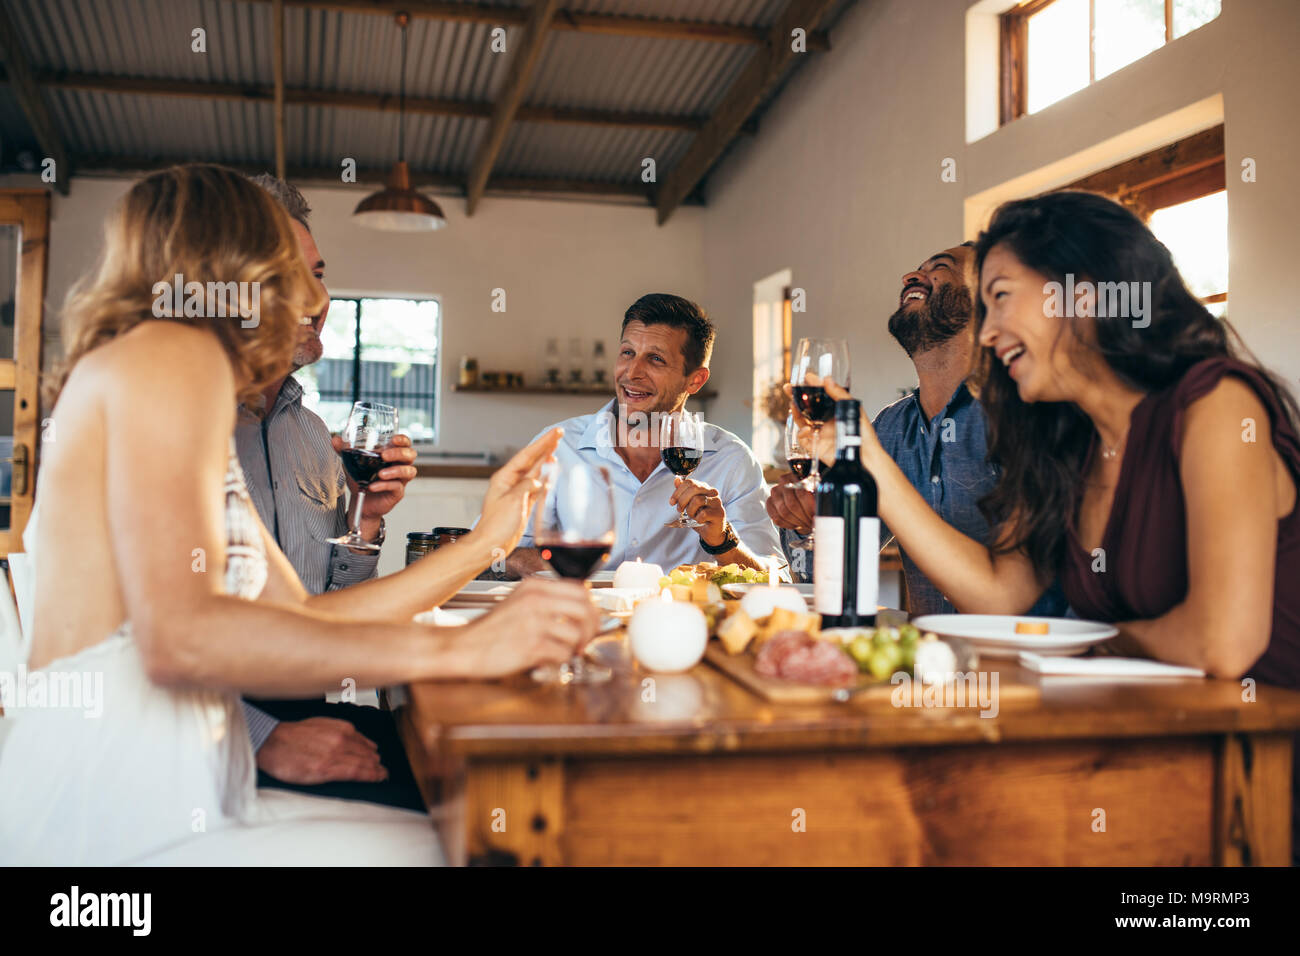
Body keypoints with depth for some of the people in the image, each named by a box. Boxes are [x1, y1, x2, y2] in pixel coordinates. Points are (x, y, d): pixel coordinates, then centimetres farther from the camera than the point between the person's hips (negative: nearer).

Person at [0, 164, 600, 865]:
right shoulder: (171, 353, -9)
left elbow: (303, 619, 16)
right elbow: (179, 636, -23)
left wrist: (485, 542, 19)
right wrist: (461, 647, -22)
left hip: (171, 801, 9)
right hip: (106, 828, -9)